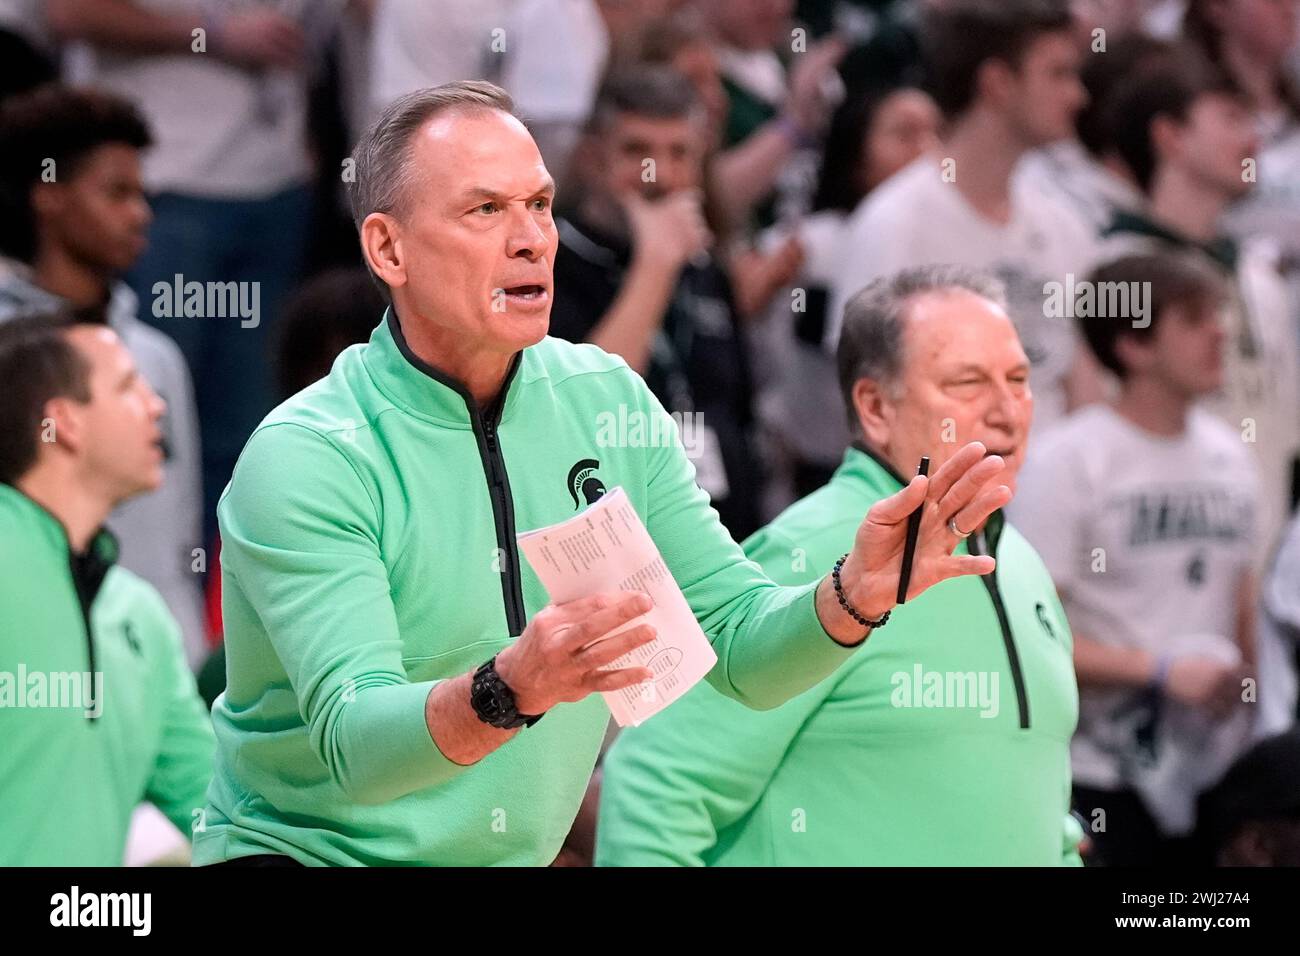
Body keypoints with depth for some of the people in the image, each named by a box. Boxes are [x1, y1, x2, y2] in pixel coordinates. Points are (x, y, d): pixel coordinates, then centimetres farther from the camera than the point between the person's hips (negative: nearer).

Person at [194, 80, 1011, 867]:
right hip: (304, 849, -5)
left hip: (518, 853, 5)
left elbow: (744, 652, 2)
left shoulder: (609, 404, 2)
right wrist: (513, 690, -39)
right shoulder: (305, 458, -14)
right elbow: (355, 744, -23)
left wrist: (857, 598, -16)